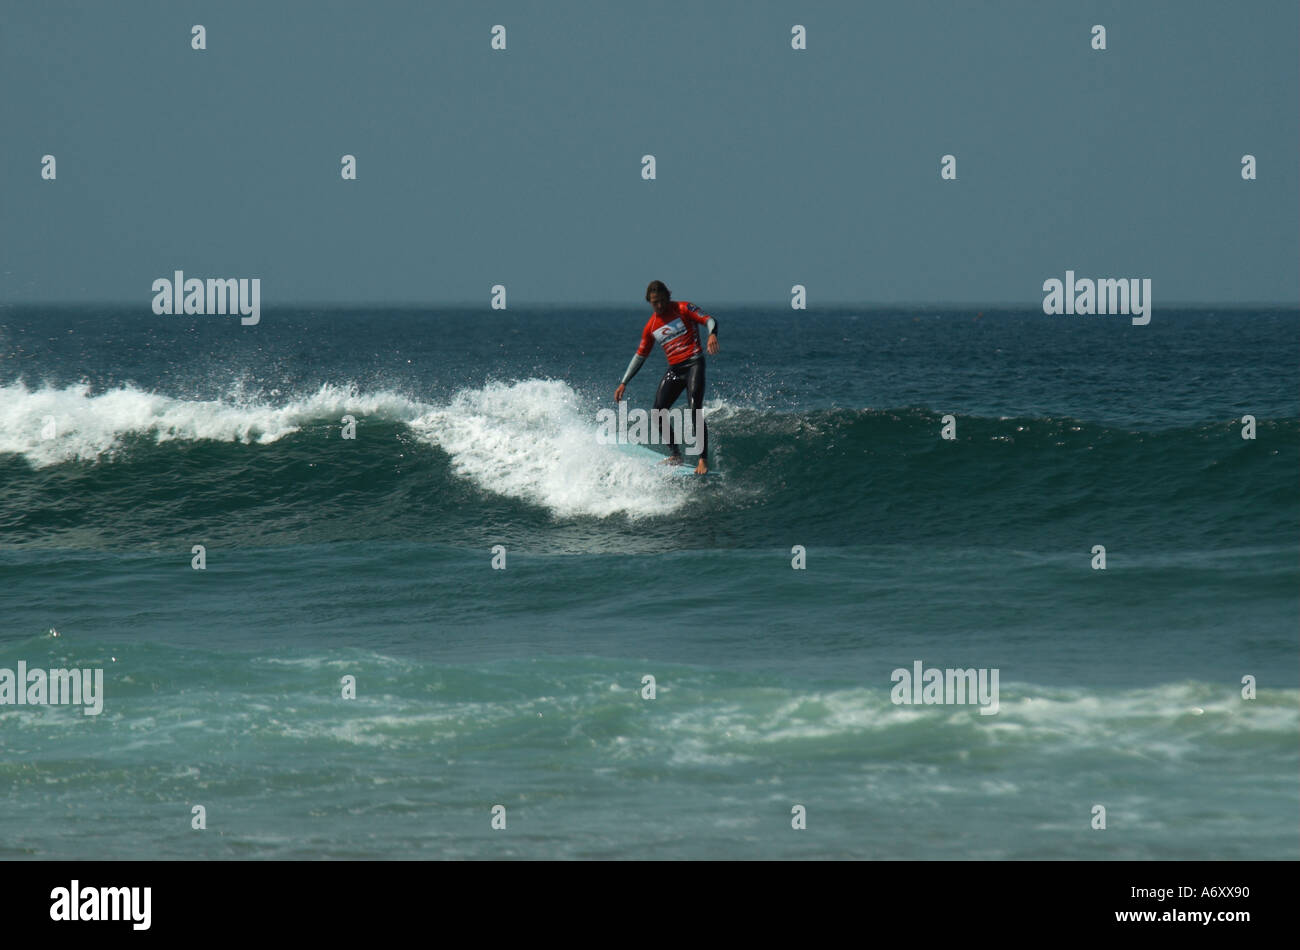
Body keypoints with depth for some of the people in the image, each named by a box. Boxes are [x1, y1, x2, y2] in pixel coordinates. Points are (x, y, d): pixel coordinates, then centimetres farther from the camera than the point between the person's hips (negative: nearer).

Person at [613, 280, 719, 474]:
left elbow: (708, 320, -12)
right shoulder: (651, 326, 13)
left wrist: (712, 334, -36)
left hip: (693, 364, -6)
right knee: (657, 415, -2)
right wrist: (624, 383, 17)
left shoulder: (683, 309, -1)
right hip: (674, 369, 6)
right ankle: (676, 455, 13)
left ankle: (703, 460, -18)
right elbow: (640, 356, 20)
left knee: (695, 412, -19)